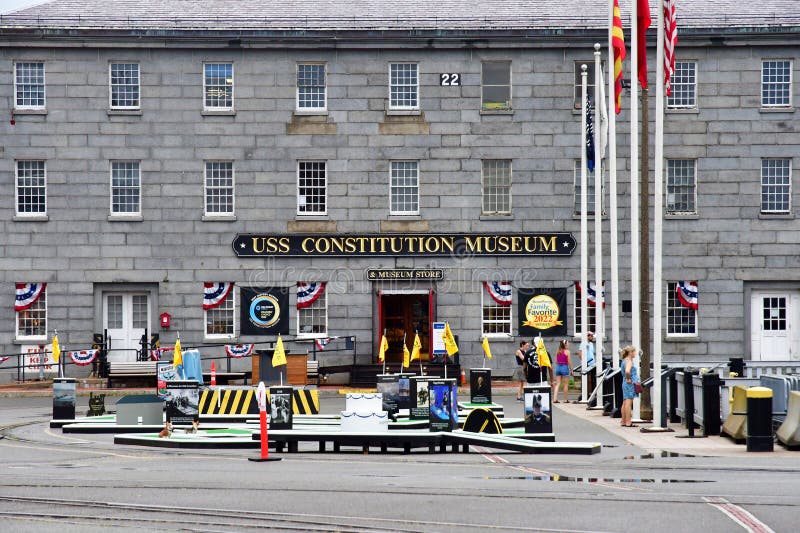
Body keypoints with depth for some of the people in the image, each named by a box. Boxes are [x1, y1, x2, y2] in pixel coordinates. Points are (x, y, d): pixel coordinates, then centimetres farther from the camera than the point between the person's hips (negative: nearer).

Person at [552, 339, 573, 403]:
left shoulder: (557, 352, 8)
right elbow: (569, 362, -8)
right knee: (566, 384, 4)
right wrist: (571, 370, -1)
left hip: (558, 367, 5)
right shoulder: (567, 351, -8)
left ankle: (555, 399, -3)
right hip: (565, 367, -5)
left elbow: (556, 361, 11)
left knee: (557, 384, 5)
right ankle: (566, 399, 8)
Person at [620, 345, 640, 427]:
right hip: (630, 384, -10)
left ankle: (623, 421, 16)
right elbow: (627, 371, -31)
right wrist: (628, 379, -18)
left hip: (625, 384, 10)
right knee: (628, 402, -10)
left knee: (625, 403, 12)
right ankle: (628, 422, -11)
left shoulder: (625, 360, 16)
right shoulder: (629, 361, -14)